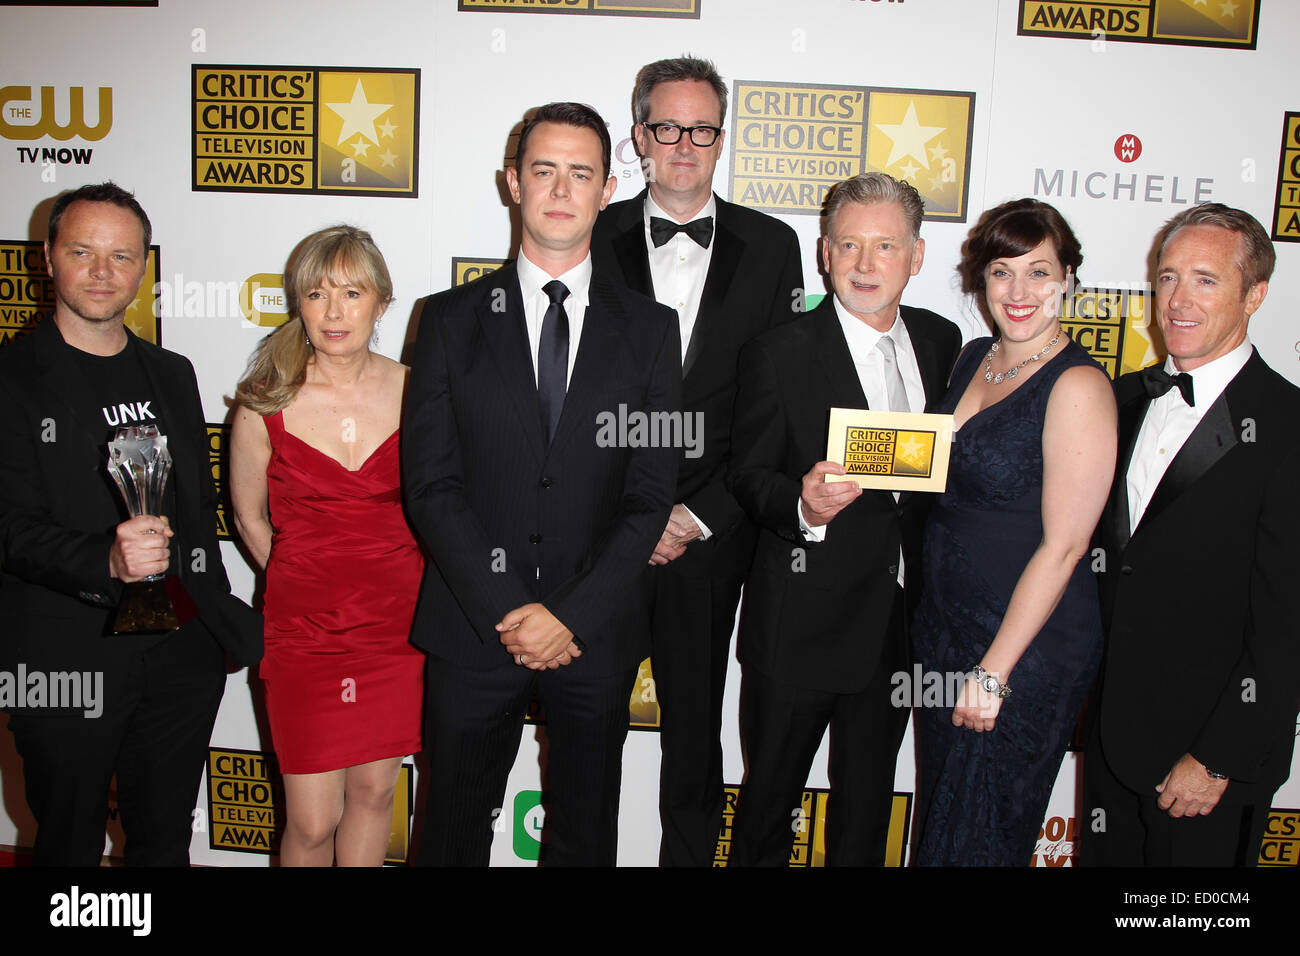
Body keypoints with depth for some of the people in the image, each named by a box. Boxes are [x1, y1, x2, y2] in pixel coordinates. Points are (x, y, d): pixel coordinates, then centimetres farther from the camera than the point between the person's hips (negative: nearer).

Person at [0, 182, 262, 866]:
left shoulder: (172, 374, 11)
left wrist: (215, 615, 10)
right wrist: (107, 561, -32)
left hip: (183, 656, 5)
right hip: (66, 661, -4)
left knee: (166, 841, 19)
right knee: (70, 846, 14)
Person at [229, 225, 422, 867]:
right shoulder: (266, 404, -8)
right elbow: (249, 518, 6)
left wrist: (404, 585, 10)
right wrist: (303, 583, 11)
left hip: (398, 621, 2)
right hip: (304, 628, -1)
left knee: (373, 791, 14)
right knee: (312, 821, 3)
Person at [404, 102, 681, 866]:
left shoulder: (650, 328, 2)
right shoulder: (452, 320, 1)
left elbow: (650, 495, -3)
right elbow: (431, 485, -4)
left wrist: (571, 616, -12)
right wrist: (507, 611, -12)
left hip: (597, 634, 1)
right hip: (472, 630, 0)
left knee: (584, 834, 16)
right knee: (455, 828, 15)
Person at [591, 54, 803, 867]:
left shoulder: (770, 246, 3)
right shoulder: (593, 239, 1)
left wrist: (700, 518, -7)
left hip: (710, 535, 0)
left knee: (695, 730, 13)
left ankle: (689, 855, 32)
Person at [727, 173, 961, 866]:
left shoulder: (941, 342, 4)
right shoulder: (778, 355, -12)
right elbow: (747, 476, -10)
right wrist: (802, 504, -31)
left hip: (900, 619, 5)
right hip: (801, 621, -4)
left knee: (868, 796, 22)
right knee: (771, 791, 13)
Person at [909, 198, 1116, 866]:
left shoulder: (1078, 386, -19)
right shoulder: (976, 359, 5)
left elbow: (1063, 545, -20)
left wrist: (994, 671, -18)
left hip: (1028, 647, -7)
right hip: (942, 623, 7)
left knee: (980, 834, 11)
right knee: (937, 810, 22)